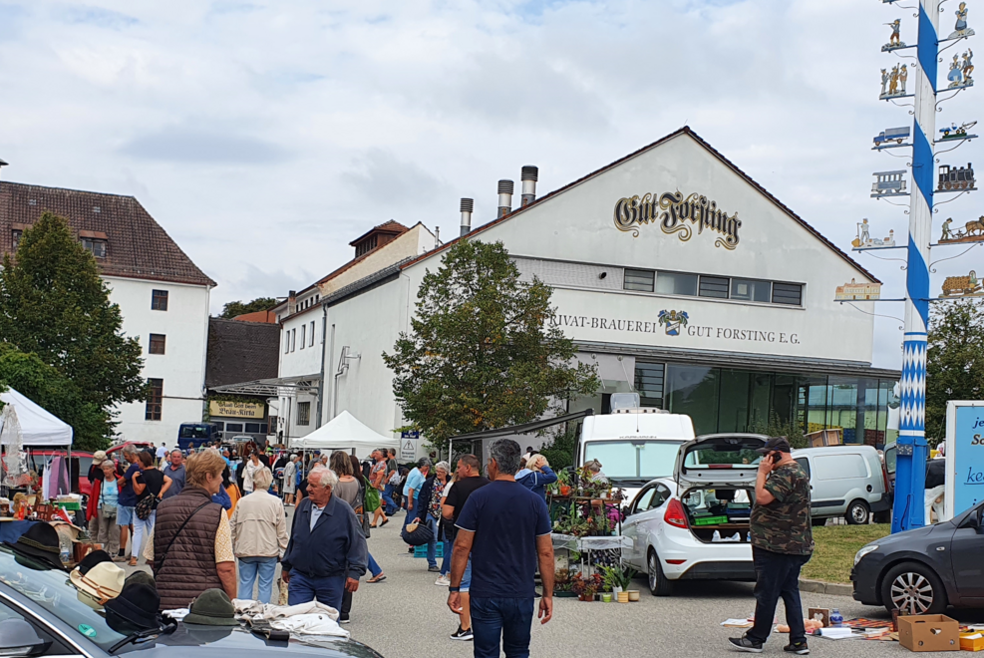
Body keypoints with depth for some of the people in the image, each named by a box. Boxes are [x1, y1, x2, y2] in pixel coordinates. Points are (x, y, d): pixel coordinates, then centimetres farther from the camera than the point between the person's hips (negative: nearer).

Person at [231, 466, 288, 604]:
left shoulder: (242, 502, 1)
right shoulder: (276, 502, -4)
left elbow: (232, 527, 8)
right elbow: (281, 531, -2)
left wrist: (233, 547, 21)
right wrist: (282, 552, 7)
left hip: (245, 551, 2)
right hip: (268, 551, -2)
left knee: (245, 584, 9)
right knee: (265, 585, 5)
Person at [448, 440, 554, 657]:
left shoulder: (478, 498, -6)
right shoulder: (535, 502, 0)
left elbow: (462, 546, -7)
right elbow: (545, 552, 1)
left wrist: (454, 588, 1)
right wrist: (548, 594, 8)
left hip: (485, 594, -2)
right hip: (522, 595, 2)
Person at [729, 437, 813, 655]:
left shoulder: (786, 474, -17)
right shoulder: (797, 471, 18)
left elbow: (763, 497, -25)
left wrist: (763, 472, -16)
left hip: (776, 546, -11)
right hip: (793, 545, 11)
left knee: (766, 592, -3)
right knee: (790, 592, 10)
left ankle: (756, 639, 4)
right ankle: (798, 641, 10)